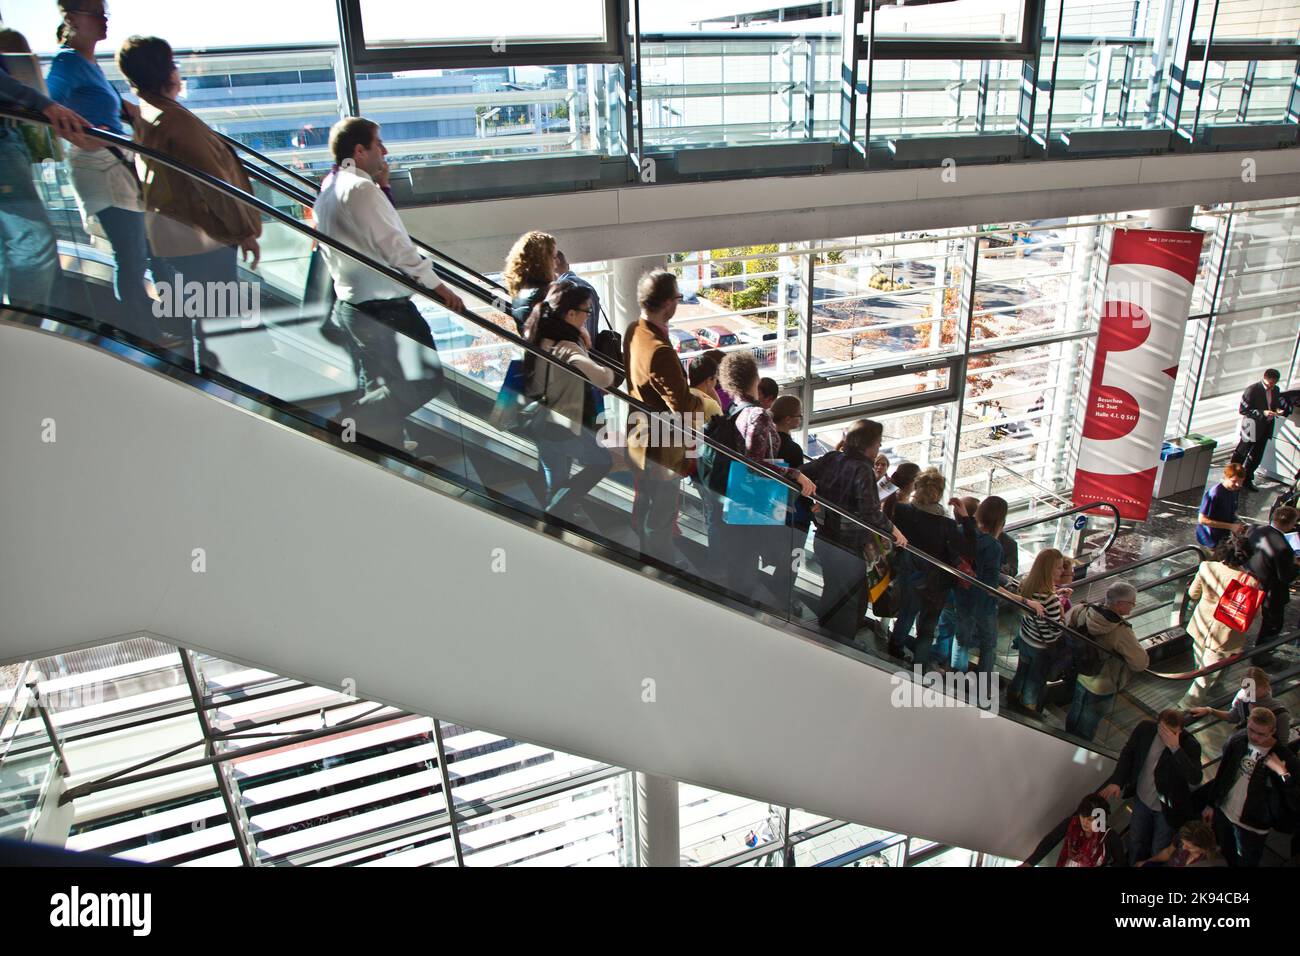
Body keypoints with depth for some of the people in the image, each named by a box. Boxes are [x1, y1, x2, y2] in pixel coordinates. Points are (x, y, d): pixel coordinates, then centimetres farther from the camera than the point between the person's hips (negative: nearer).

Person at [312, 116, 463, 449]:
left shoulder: (328, 190, 15)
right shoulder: (361, 188, -15)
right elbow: (394, 247, -19)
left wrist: (382, 185, 13)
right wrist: (437, 285, -12)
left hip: (351, 304, 10)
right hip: (384, 305, -10)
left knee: (379, 386, 20)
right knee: (425, 380, -6)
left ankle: (389, 446, 29)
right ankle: (353, 422, -11)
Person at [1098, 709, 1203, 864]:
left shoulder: (1189, 745, -26)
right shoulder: (1145, 729, -17)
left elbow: (1195, 779, -37)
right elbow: (1128, 753, -1)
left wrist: (1175, 748, -43)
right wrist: (1116, 781, -10)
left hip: (1167, 809, -3)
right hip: (1141, 799, 4)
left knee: (1159, 852, 12)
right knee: (1136, 843, 22)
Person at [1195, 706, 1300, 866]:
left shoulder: (1285, 758, -22)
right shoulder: (1236, 742, -8)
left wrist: (1283, 774, -39)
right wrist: (1210, 804, 10)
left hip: (1252, 827, -4)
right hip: (1222, 814, 4)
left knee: (1246, 862, 14)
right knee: (1228, 858, 24)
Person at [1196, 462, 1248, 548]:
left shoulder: (1236, 490, 3)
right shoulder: (1214, 494, -21)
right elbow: (1202, 520, -20)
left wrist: (1238, 524, -3)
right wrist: (1230, 526, -20)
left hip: (1226, 534, 8)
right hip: (1212, 539, -8)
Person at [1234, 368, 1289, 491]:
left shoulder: (1275, 390, 5)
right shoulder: (1252, 389, -16)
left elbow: (1276, 405, 19)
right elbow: (1242, 410, -17)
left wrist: (1279, 411, -6)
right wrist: (1262, 413, -25)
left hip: (1265, 429, 7)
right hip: (1251, 429, -7)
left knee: (1256, 458, 14)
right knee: (1240, 455, 6)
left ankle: (1247, 480, 26)